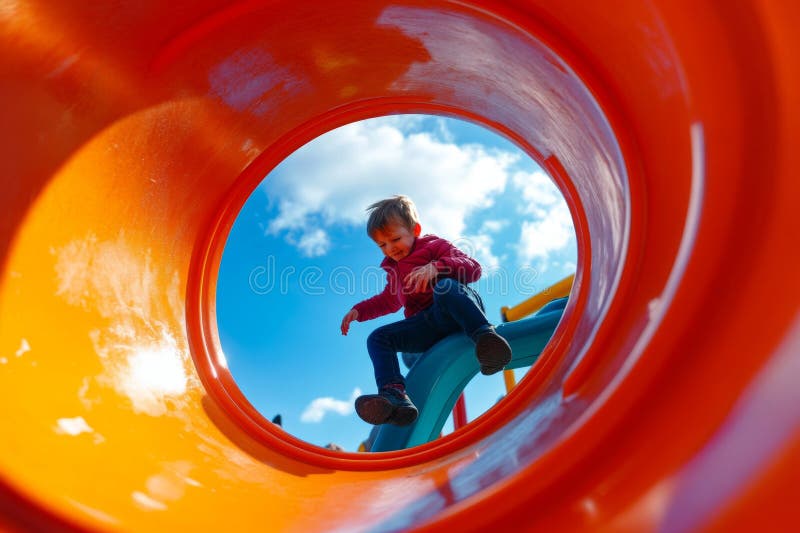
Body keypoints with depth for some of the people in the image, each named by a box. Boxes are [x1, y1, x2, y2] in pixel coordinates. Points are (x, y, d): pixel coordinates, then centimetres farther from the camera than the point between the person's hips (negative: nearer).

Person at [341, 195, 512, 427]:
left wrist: (436, 267, -21)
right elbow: (388, 300, 48)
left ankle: (485, 336, -58)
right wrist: (359, 310, 33)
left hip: (457, 313, -6)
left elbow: (473, 268, -4)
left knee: (445, 286, -39)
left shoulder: (434, 246, 11)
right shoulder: (393, 269, 32)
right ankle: (394, 396, -32)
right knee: (378, 338, -9)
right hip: (427, 326, 7)